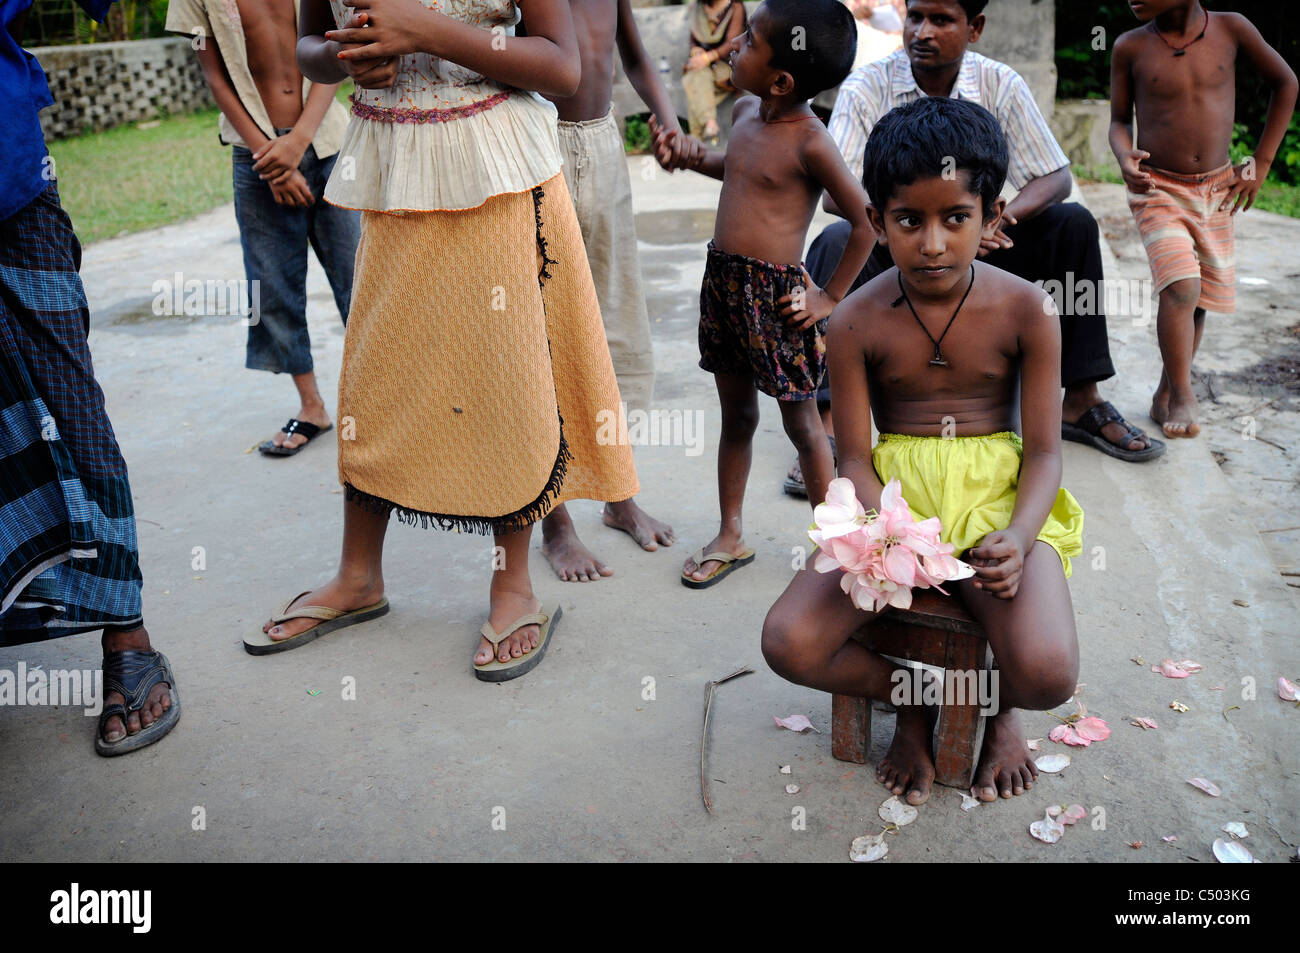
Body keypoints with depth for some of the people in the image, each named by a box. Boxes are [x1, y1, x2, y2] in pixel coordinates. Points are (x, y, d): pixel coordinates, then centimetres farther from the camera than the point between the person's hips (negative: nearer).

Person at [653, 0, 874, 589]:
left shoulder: (809, 141, -17)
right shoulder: (744, 111, 6)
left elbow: (865, 219, -13)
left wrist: (831, 297, -10)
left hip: (777, 293, -7)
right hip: (722, 278, 8)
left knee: (802, 426, 5)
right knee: (736, 416, 17)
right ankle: (729, 537, 30)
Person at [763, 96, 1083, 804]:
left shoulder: (1026, 310, -5)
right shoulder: (857, 322, -5)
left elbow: (1044, 451, -3)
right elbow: (855, 458, -3)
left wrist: (1019, 538, -23)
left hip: (999, 493, -1)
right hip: (894, 496, 1)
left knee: (1047, 675, -27)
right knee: (789, 643, -21)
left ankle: (1003, 707, 15)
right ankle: (912, 699, 12)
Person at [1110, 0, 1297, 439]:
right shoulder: (1130, 47, -6)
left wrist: (1262, 161, 4)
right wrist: (1125, 157, -18)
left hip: (1217, 191, 3)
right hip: (1158, 189, -2)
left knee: (1201, 297, 7)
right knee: (1181, 287, -20)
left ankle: (1165, 394, 22)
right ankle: (1182, 396, -7)